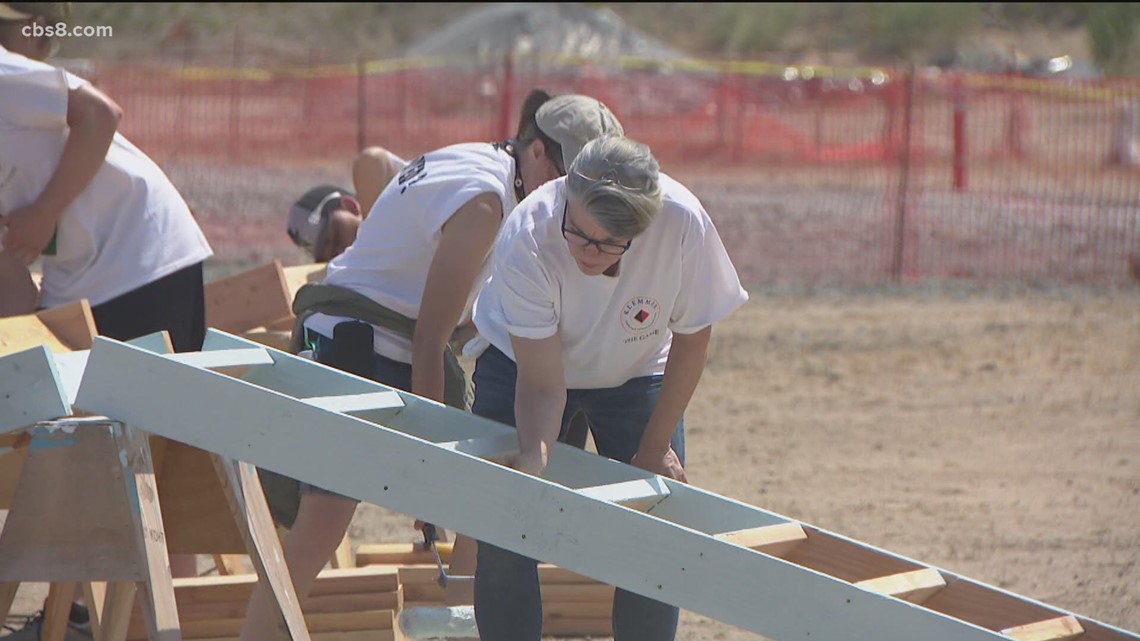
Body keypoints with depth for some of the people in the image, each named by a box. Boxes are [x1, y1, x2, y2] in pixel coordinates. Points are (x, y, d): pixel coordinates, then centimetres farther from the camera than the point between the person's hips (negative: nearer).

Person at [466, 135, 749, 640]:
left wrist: (655, 447, -10)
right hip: (523, 362, -1)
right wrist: (534, 455, -49)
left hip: (635, 372, 1)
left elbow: (691, 339, -15)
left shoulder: (682, 225, -34)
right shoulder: (526, 238, -36)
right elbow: (541, 383, -30)